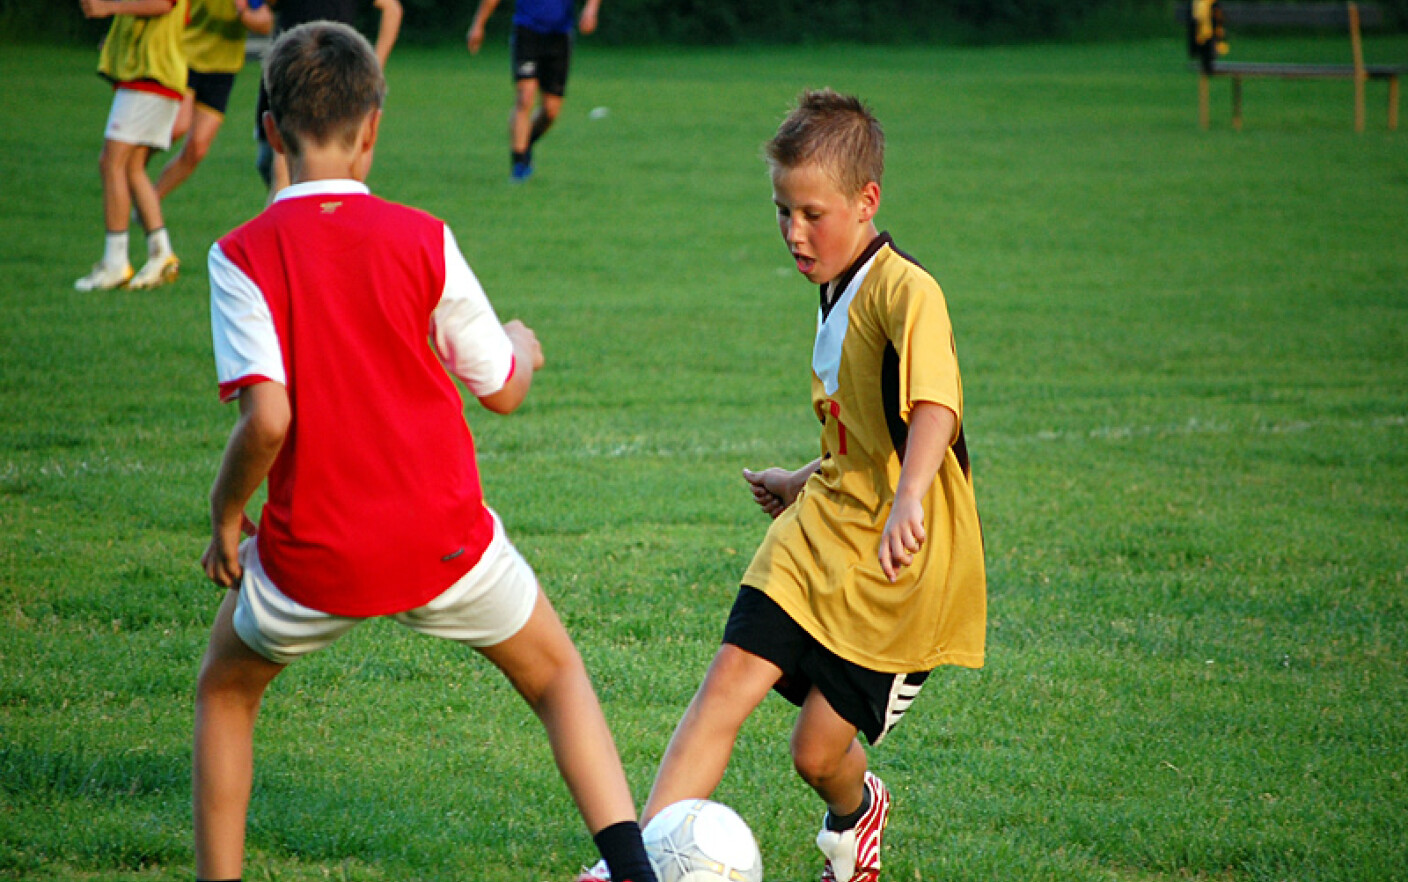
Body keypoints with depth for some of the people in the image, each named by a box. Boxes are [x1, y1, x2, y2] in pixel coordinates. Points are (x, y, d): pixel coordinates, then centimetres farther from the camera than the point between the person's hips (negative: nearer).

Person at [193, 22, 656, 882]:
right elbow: (502, 391, 3)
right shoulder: (421, 240, -6)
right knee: (559, 675, 21)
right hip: (445, 540, 1)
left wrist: (226, 519, -3)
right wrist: (524, 348, 25)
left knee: (225, 693, 27)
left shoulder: (244, 255, -10)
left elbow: (267, 419, -19)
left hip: (313, 554, 0)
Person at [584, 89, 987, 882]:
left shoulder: (907, 293, -19)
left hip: (898, 562, -7)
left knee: (819, 750, -1)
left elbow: (934, 406, -38)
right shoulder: (840, 296, 11)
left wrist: (909, 497, -54)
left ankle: (857, 816, 35)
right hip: (822, 532, 7)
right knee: (729, 684, -11)